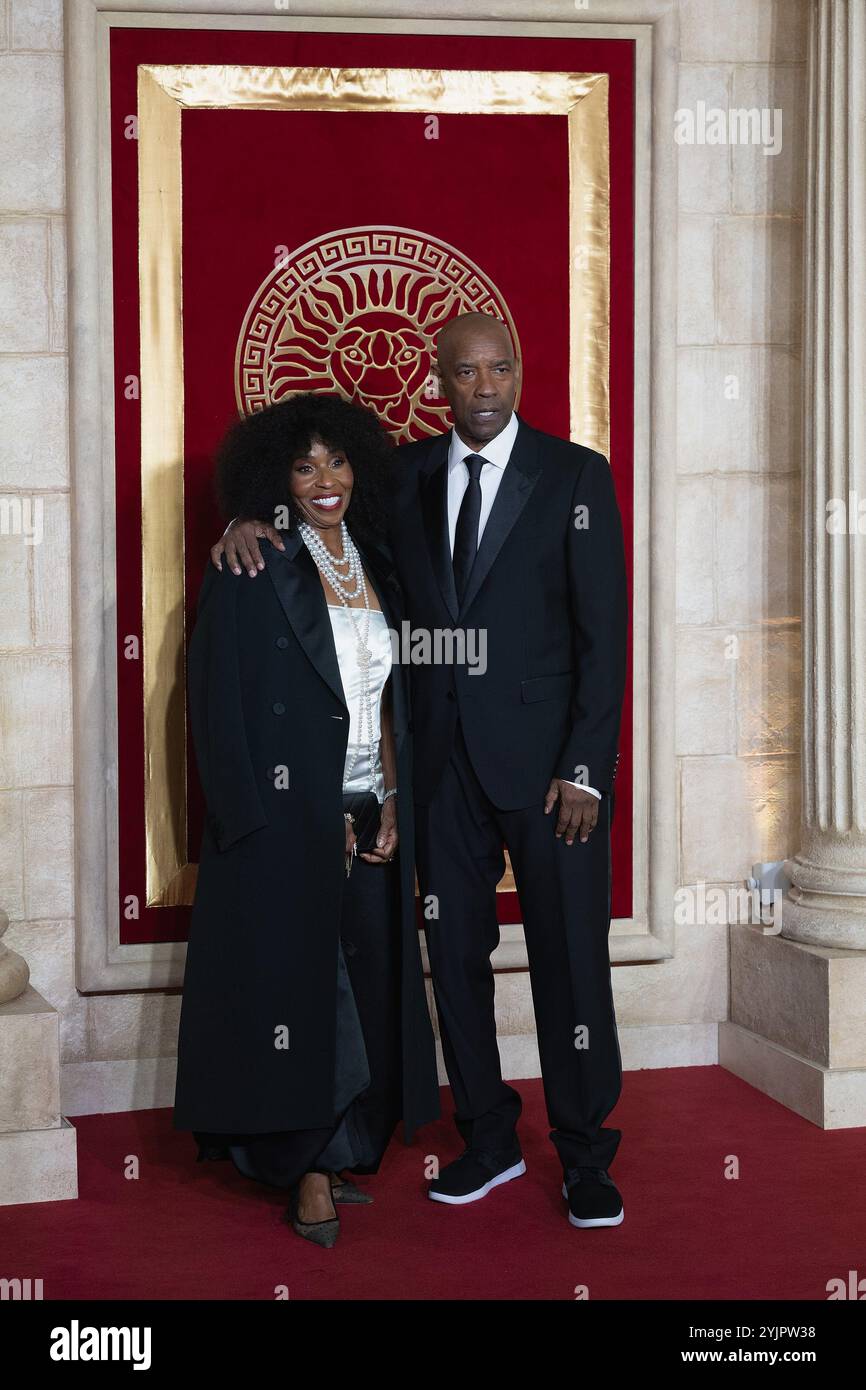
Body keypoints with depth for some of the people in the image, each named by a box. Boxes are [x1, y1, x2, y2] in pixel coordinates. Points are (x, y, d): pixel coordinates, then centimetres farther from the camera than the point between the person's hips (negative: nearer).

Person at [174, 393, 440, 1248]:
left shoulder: (376, 567, 12)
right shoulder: (252, 570, -6)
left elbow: (390, 699, 14)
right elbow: (224, 704, -10)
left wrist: (393, 807, 3)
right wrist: (269, 821, -14)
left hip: (369, 820, 6)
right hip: (288, 819, -6)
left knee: (367, 985, 8)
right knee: (296, 980, -1)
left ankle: (338, 1153, 20)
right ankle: (307, 1170, 10)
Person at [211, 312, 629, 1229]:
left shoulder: (575, 476, -2)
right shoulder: (406, 475, 8)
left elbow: (603, 631, -5)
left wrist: (585, 769, -12)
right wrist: (252, 520, -3)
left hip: (546, 754, -4)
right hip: (441, 755, 4)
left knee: (570, 957, 1)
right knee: (454, 953, 10)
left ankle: (586, 1155, 14)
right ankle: (488, 1138, 26)